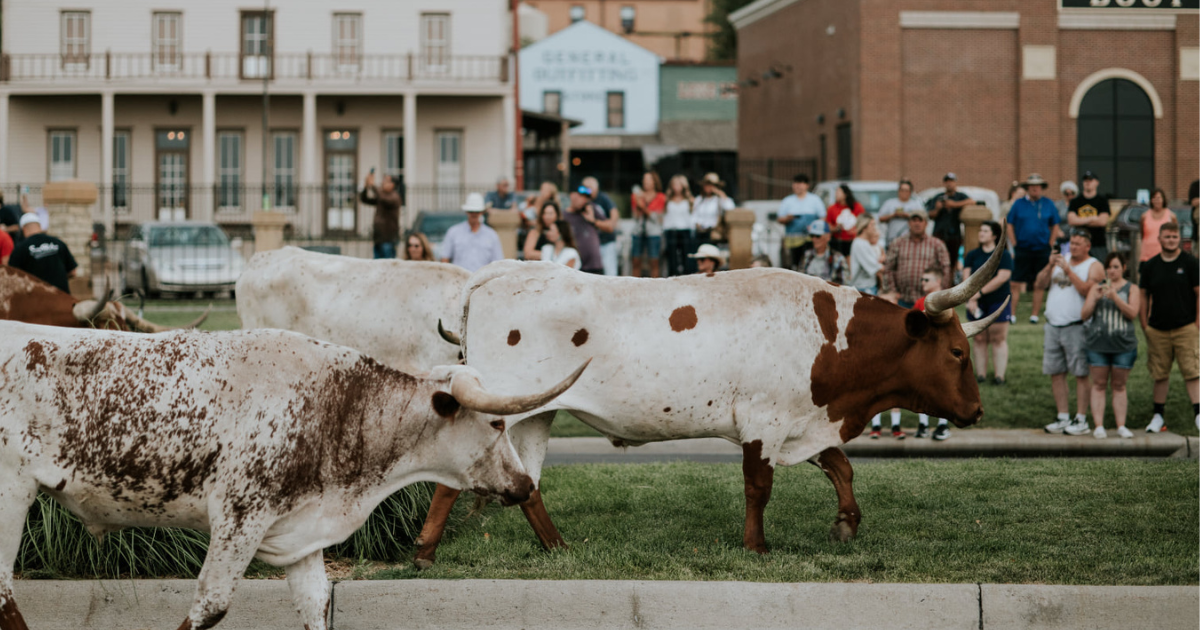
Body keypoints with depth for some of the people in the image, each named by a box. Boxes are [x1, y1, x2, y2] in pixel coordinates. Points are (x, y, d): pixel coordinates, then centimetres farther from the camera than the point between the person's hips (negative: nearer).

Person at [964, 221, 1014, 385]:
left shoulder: (1004, 256, -1)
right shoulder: (972, 255, 10)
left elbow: (1002, 278, -12)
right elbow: (967, 278, 2)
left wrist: (979, 293, -14)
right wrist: (970, 298, -14)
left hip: (998, 301, -3)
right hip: (977, 304, 3)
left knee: (998, 338, -3)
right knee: (979, 338, 2)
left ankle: (999, 375, -4)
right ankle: (980, 374, 4)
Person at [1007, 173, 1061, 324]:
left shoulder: (1048, 205, 5)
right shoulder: (1019, 204, 3)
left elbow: (1055, 226, 10)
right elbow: (1010, 225, 5)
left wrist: (1050, 245, 1)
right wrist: (1014, 245, -2)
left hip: (1042, 249, 1)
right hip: (1022, 249, -1)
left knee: (1039, 284, 4)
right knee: (1016, 283, -4)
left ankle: (1035, 314, 10)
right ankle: (1011, 314, 0)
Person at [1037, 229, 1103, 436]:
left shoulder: (1094, 266, -2)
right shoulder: (1060, 260, 16)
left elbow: (1087, 291, -18)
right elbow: (1041, 284, 9)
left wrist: (1068, 270, -19)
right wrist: (1050, 266, -6)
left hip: (1077, 327, -6)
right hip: (1053, 325, 6)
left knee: (1081, 374, -5)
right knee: (1055, 373, 7)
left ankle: (1081, 420, -2)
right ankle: (1062, 418, 15)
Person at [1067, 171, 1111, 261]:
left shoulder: (1102, 200, 5)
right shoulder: (1075, 202, 12)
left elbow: (1103, 221, -6)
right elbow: (1071, 220, -1)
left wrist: (1080, 221, -2)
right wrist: (1091, 219, -6)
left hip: (1098, 245, -2)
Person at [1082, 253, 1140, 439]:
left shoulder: (1131, 289, 7)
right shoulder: (1096, 288, 13)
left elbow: (1132, 313, -8)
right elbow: (1085, 315, 7)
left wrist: (1114, 297, -19)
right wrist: (1095, 298, -10)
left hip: (1123, 344, -1)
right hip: (1098, 343, 1)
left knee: (1119, 385, 2)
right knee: (1099, 384, -2)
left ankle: (1121, 425, 5)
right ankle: (1098, 426, -3)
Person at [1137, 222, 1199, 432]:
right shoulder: (1150, 266, 9)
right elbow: (1143, 297, 13)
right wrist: (1144, 326, 6)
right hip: (1157, 330, 3)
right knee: (1159, 375, 7)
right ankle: (1158, 416, 18)